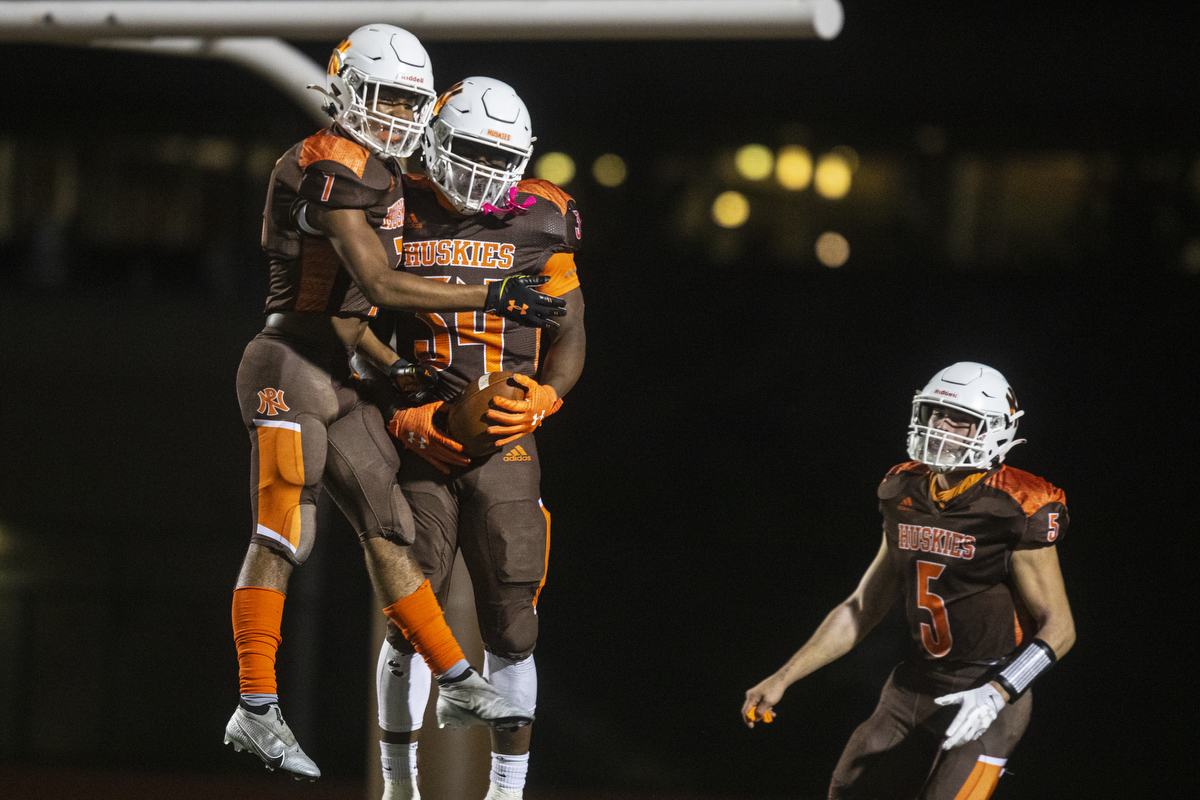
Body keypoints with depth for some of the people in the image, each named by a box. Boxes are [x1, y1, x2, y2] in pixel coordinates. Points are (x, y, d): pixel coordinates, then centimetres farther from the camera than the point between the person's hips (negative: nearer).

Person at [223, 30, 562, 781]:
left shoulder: (380, 171, 13)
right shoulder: (334, 166, -16)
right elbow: (379, 283, -22)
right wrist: (491, 298, -22)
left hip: (340, 381, 9)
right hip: (292, 372, -9)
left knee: (389, 530, 11)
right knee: (282, 539, -6)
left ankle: (459, 685, 15)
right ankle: (257, 711, -3)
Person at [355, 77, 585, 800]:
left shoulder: (538, 225, 5)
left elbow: (569, 337, 10)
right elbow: (361, 332, 4)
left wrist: (540, 403, -9)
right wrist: (406, 415, -8)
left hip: (505, 441, 1)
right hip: (421, 439, -1)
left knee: (511, 625, -1)